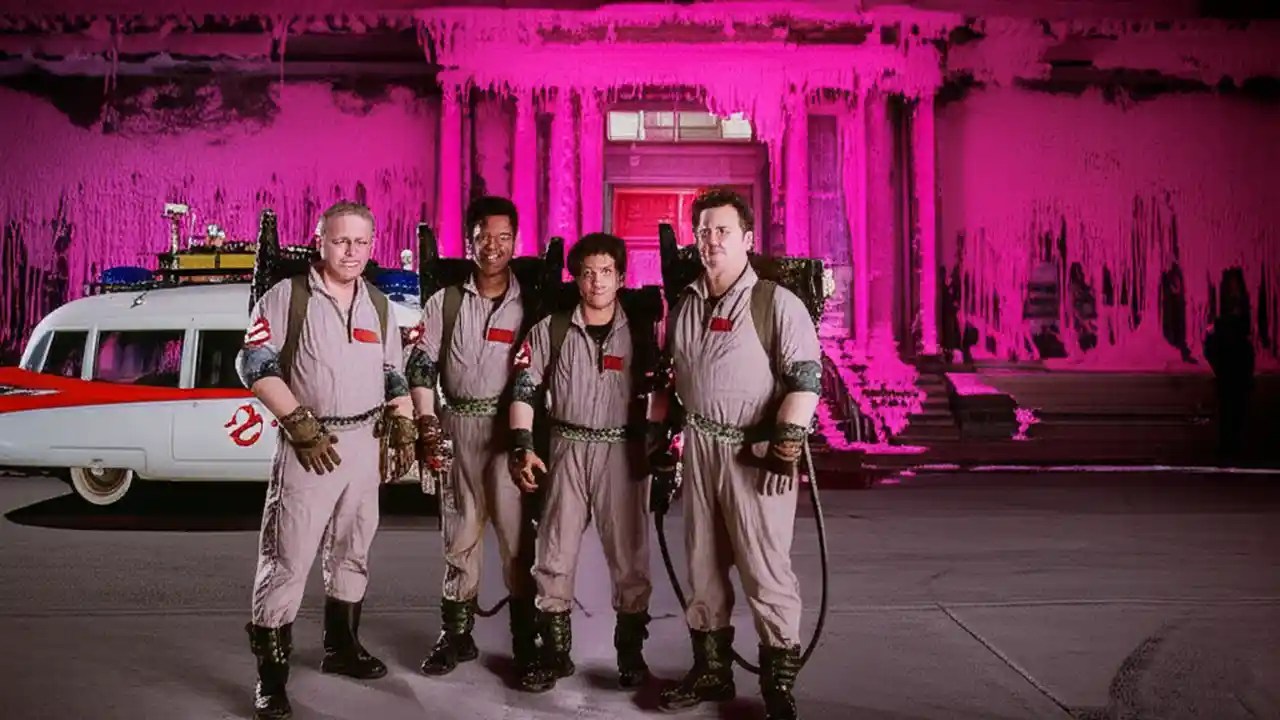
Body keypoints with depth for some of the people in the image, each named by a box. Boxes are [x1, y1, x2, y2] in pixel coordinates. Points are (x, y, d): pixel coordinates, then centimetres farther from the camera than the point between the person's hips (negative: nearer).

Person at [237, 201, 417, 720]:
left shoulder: (378, 304, 11)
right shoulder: (288, 296, -5)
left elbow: (394, 374, 18)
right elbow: (254, 364, -10)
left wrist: (403, 431, 7)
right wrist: (301, 424, -16)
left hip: (364, 442, 6)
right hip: (310, 445, -5)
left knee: (352, 551, 16)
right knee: (287, 559, -5)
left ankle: (342, 646, 33)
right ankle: (271, 673, 5)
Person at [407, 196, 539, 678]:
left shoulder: (529, 304, 3)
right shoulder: (444, 302, 8)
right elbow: (420, 365, 4)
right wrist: (426, 423, -7)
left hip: (510, 427, -2)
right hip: (457, 426, 2)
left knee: (516, 534, 0)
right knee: (459, 534, 10)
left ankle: (525, 640, 12)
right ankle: (456, 634, 21)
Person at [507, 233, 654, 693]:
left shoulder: (639, 332, 1)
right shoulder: (551, 329, 2)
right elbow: (524, 388, 2)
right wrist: (523, 447, -6)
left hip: (622, 451, 0)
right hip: (567, 449, 1)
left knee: (629, 556, 5)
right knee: (554, 556, 6)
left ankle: (631, 652, 21)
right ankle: (555, 652, 21)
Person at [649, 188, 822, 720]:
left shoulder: (777, 302, -8)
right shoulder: (684, 304, 10)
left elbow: (806, 378, -13)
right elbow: (666, 375, 20)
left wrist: (785, 448, -19)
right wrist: (657, 433, 17)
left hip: (756, 451, -6)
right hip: (699, 446, 6)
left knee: (766, 571, -1)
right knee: (702, 566, 14)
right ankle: (711, 670, 30)